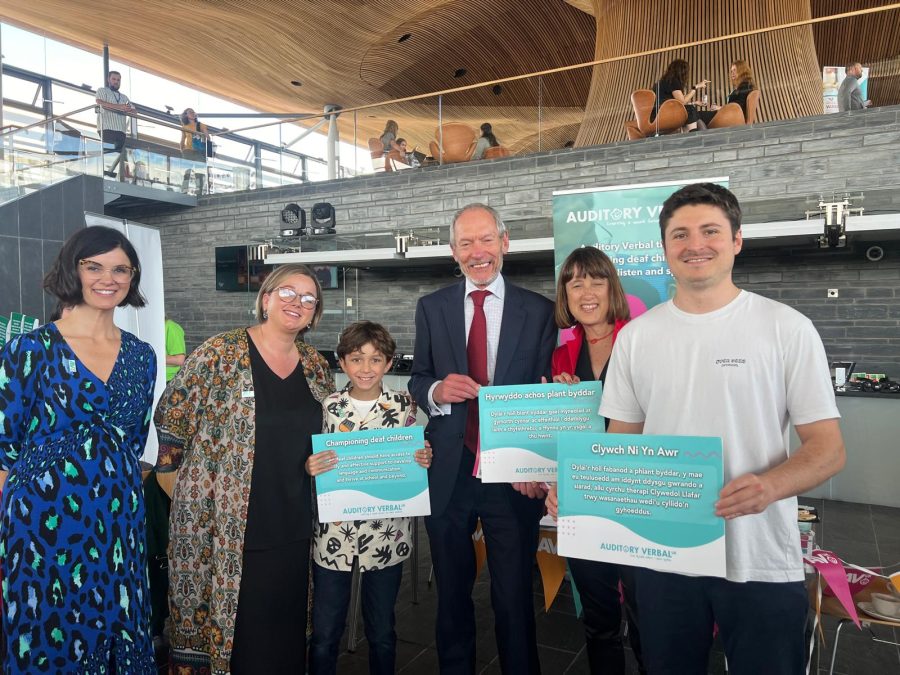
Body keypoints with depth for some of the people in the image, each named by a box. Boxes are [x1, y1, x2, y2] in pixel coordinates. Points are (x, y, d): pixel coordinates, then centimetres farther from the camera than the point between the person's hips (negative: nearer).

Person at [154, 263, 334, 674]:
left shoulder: (316, 366, 5)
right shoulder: (220, 353, -10)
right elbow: (170, 417, -4)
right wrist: (207, 471, 1)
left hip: (291, 528, 4)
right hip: (221, 527, -4)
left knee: (284, 628, 16)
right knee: (214, 619, 10)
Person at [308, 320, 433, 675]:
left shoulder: (404, 405, -2)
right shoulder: (327, 406, -3)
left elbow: (412, 461, 7)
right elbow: (315, 464, 5)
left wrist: (423, 460, -14)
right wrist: (309, 467, -17)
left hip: (386, 534, 0)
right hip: (333, 533, 0)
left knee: (382, 633, 15)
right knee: (324, 634, 10)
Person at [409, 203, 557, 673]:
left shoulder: (538, 311, -1)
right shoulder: (431, 308, 5)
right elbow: (416, 382, 7)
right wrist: (436, 390, -17)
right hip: (447, 474, 2)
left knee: (514, 598, 10)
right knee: (452, 594, 18)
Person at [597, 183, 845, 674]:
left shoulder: (788, 328, -6)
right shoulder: (635, 336, 2)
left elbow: (828, 448, -5)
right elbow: (622, 439, 6)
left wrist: (769, 485, -25)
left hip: (762, 563, -2)